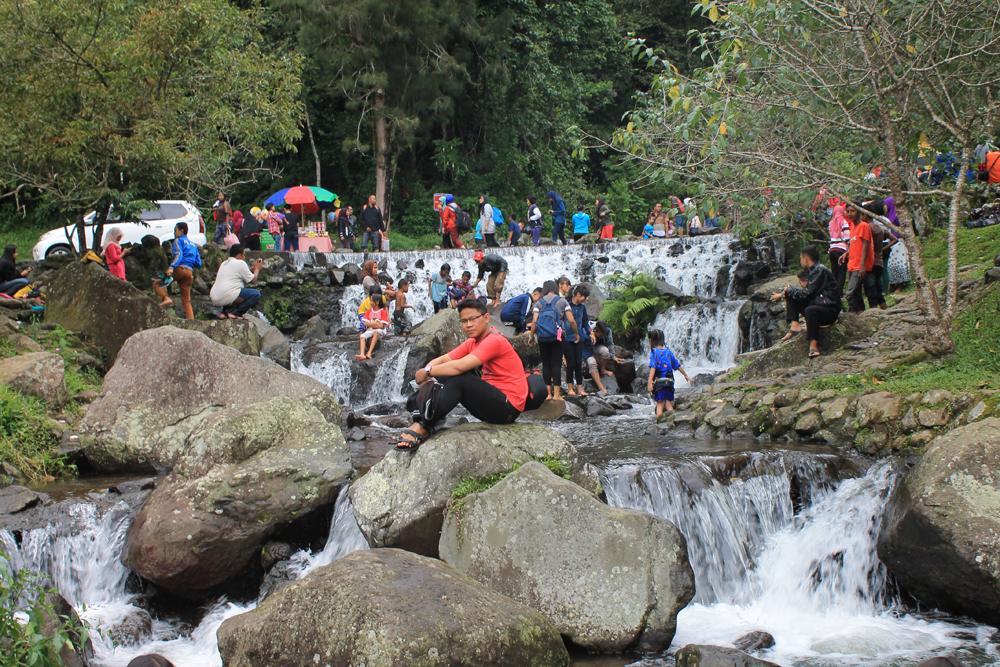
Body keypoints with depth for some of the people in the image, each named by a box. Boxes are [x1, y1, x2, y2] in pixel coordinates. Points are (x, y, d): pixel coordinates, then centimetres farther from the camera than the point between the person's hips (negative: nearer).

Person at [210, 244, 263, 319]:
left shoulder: (224, 263, 24)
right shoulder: (240, 263, -2)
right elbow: (252, 280, 2)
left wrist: (252, 268, 37)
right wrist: (257, 269, 19)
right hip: (226, 297, -9)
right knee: (256, 294, -7)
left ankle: (225, 312, 13)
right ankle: (234, 313, -9)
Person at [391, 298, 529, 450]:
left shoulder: (495, 341, -17)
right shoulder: (472, 343, 12)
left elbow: (459, 366, -27)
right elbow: (442, 360, 5)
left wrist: (427, 372, -15)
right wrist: (426, 374, -16)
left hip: (509, 407, -9)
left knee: (458, 378, -26)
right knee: (441, 377, 2)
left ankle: (423, 427, -26)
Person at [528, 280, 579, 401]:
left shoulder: (539, 303, 6)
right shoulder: (562, 301, 4)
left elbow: (534, 321, -5)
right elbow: (571, 321, -1)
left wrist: (531, 336, 4)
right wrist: (576, 333, 13)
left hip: (542, 338, 1)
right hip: (557, 337, -1)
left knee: (546, 364, 6)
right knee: (556, 364, -1)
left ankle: (548, 393, 3)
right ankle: (556, 394, -7)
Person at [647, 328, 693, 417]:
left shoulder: (654, 351, -4)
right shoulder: (668, 351, 11)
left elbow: (653, 367, -16)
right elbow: (678, 365, 18)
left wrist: (649, 382, -21)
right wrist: (686, 376, 33)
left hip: (658, 381, -4)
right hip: (669, 381, 4)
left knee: (659, 405, -3)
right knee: (668, 404, 9)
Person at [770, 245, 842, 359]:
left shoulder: (820, 271, -16)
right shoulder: (811, 271, 15)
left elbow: (807, 295, -21)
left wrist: (789, 291, -4)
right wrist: (784, 294, 9)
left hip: (830, 310, -10)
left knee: (810, 310, -41)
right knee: (790, 296, 7)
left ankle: (814, 345, -41)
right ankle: (795, 325, -12)